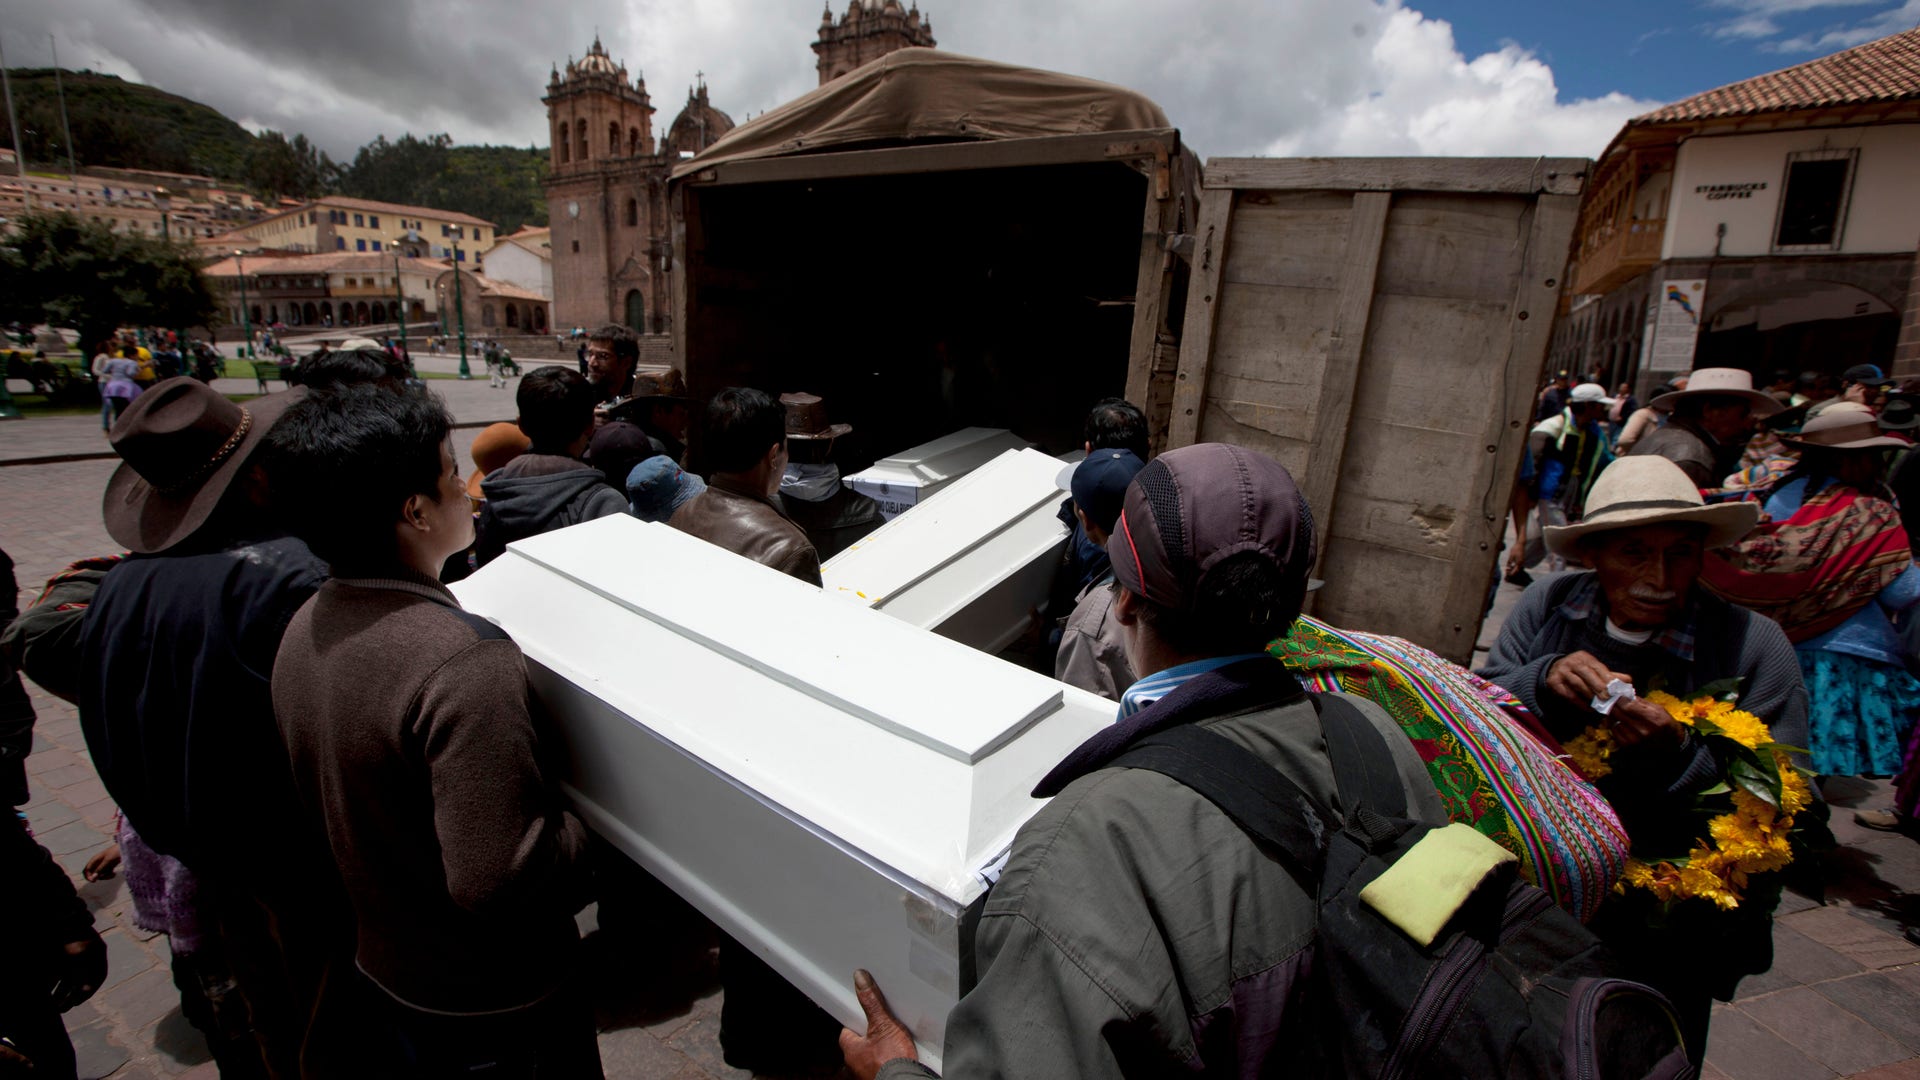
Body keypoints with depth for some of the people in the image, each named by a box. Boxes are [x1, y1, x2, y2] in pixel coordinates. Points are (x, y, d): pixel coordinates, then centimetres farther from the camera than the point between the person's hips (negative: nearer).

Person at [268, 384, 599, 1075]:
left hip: (383, 967, 7)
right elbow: (496, 880, -35)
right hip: (494, 1002, -7)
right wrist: (588, 825, -19)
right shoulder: (466, 661, -35)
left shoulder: (302, 630, -6)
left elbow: (329, 802, 6)